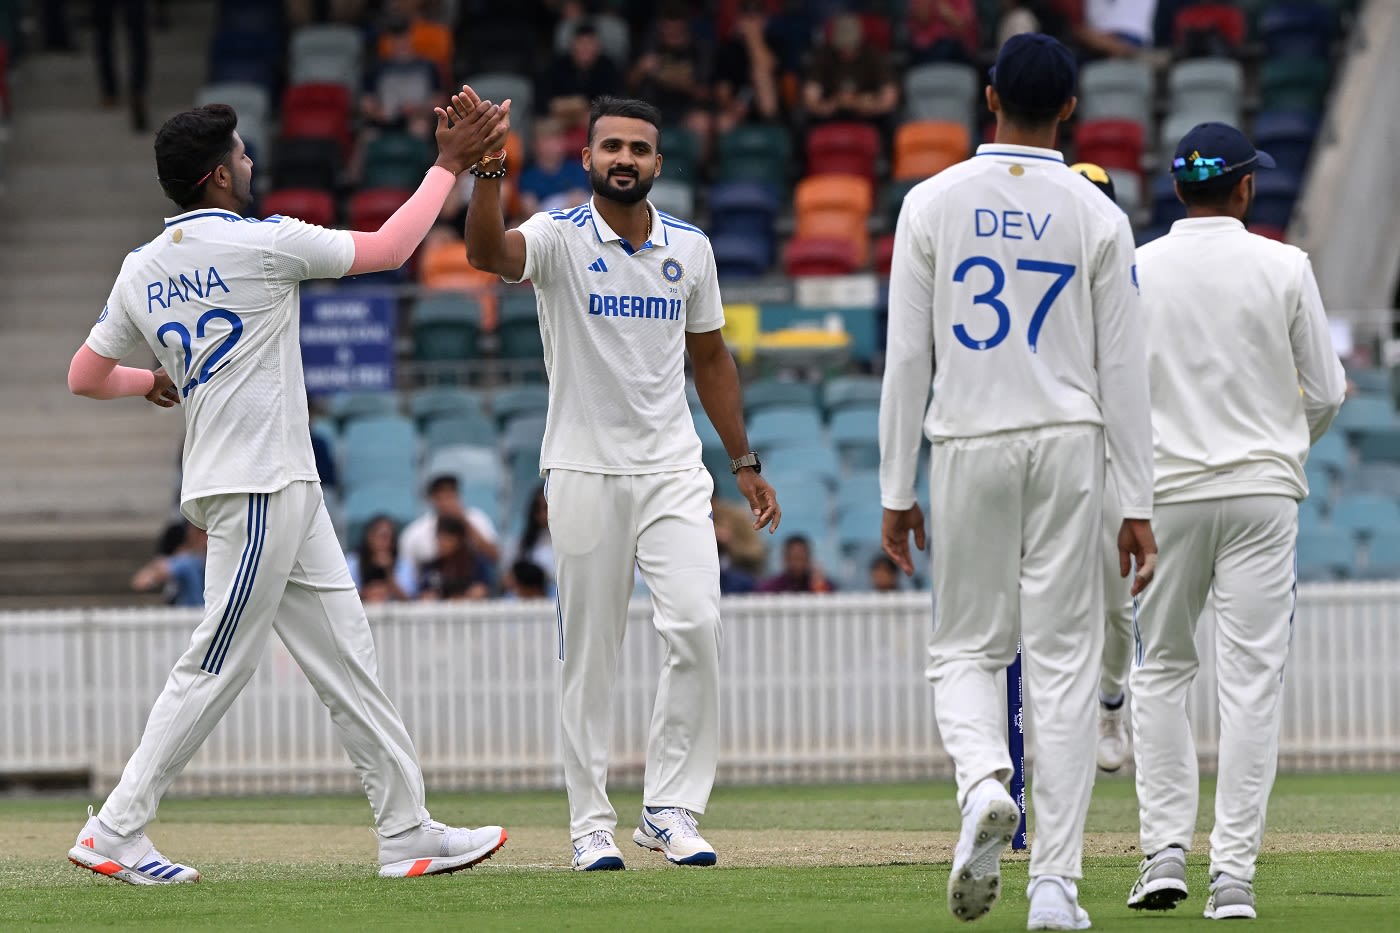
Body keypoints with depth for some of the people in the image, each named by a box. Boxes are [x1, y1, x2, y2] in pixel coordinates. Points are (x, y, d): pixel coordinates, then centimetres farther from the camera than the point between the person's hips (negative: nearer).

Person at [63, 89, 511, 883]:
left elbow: (86, 377, 15)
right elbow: (387, 249, -4)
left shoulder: (141, 270, 9)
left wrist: (154, 381, 35)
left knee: (346, 657, 8)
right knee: (217, 668, -5)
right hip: (259, 487, -9)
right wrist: (450, 165, 5)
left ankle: (408, 833, 9)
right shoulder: (260, 243, -12)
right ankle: (115, 833, -2)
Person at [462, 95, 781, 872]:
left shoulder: (689, 248, 8)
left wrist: (744, 464, 16)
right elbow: (488, 252, -27)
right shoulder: (559, 239, -4)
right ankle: (591, 823, 8)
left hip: (672, 471, 3)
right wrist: (487, 170, -45)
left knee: (696, 627, -12)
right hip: (585, 474, -3)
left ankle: (669, 809, -5)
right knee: (589, 653, 1)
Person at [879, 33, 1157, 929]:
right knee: (1064, 658, 2)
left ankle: (984, 782, -20)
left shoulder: (934, 204, -1)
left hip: (968, 450, 0)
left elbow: (906, 358, -1)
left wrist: (896, 492, 5)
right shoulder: (1097, 216, -1)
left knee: (967, 646, 13)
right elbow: (1123, 370, -1)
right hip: (1067, 450, 0)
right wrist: (1138, 505, 3)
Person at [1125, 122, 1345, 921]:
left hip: (1167, 492, 1)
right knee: (1252, 679, 0)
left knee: (1160, 670, 14)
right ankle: (1234, 872, -5)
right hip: (1263, 493, -1)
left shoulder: (1136, 271, 0)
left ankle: (1166, 852, 3)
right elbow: (1326, 392, 0)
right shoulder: (1284, 268, -3)